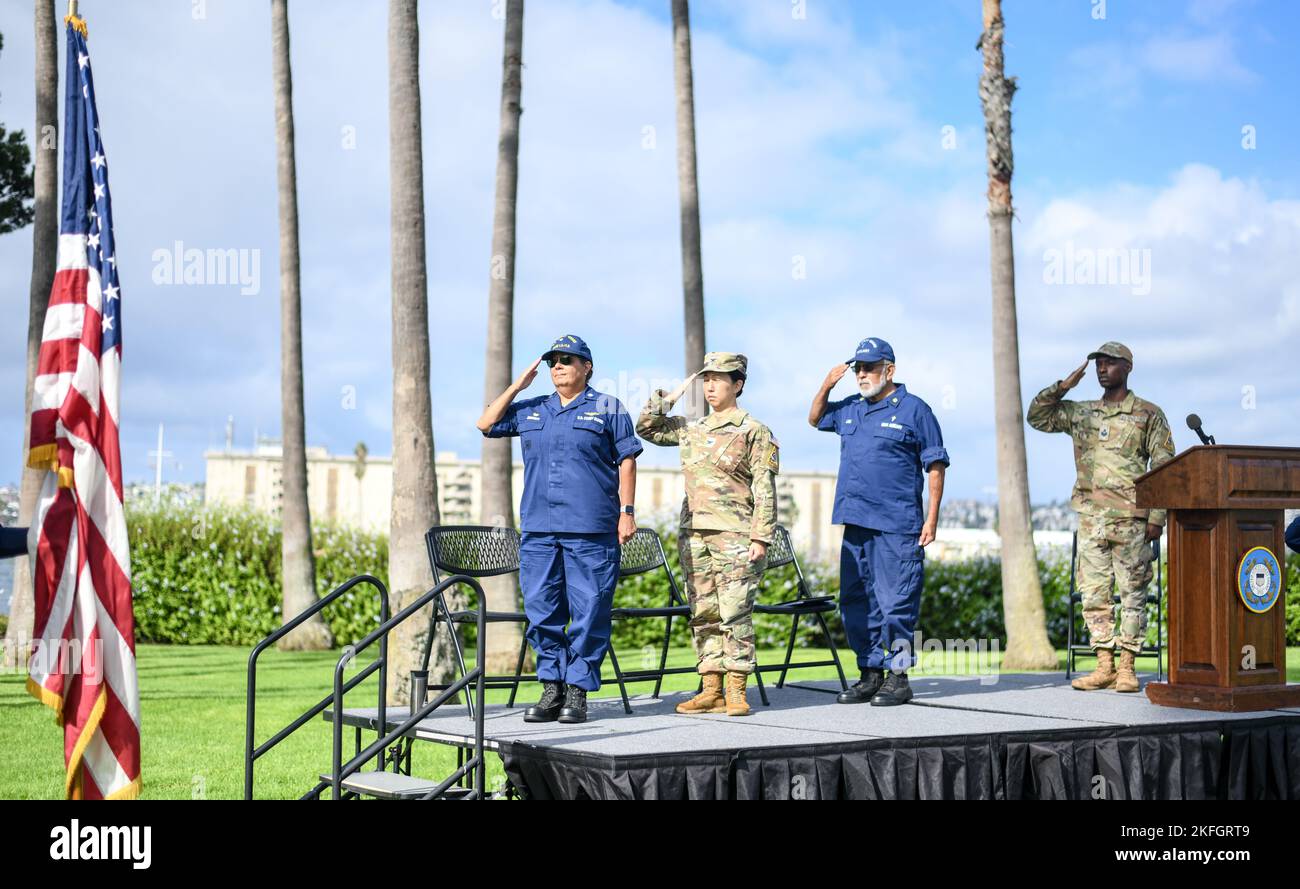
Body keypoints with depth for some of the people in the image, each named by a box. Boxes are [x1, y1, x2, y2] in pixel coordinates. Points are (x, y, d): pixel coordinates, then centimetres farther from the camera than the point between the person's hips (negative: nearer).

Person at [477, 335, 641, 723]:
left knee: (588, 613, -4)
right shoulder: (529, 411, 18)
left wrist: (626, 511, -4)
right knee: (541, 611, 3)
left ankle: (578, 691, 2)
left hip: (590, 531, -4)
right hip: (538, 530, 4)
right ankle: (552, 688, 11)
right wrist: (517, 386, 14)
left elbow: (627, 461, 4)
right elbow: (486, 425, 20)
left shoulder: (608, 409, 7)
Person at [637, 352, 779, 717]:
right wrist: (671, 395, 11)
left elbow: (765, 491, -6)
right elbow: (646, 427, 21)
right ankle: (710, 690, 11)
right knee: (703, 614, 6)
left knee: (735, 613, -6)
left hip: (734, 535, -6)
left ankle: (736, 692, -2)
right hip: (693, 533, 6)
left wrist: (760, 537, -12)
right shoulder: (691, 430, 14)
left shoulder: (754, 432, -2)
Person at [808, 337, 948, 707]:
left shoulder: (914, 410, -2)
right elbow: (815, 419, 34)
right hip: (855, 523, 7)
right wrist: (826, 386, 14)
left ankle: (898, 678, 3)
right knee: (855, 603, 9)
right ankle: (870, 675, 19)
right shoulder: (849, 409, 16)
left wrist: (932, 517, -9)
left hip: (897, 527, -7)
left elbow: (935, 466, -2)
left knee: (896, 603, -5)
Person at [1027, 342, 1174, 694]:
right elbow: (1037, 416, 16)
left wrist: (1157, 516, -8)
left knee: (1132, 593, -1)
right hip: (1091, 517, 4)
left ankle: (1127, 668, 3)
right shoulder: (1080, 413, 15)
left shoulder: (1149, 414, 3)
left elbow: (1165, 469, -1)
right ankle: (1104, 667, 9)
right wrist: (1063, 386, 3)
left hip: (1130, 517, -4)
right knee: (1093, 593, 4)